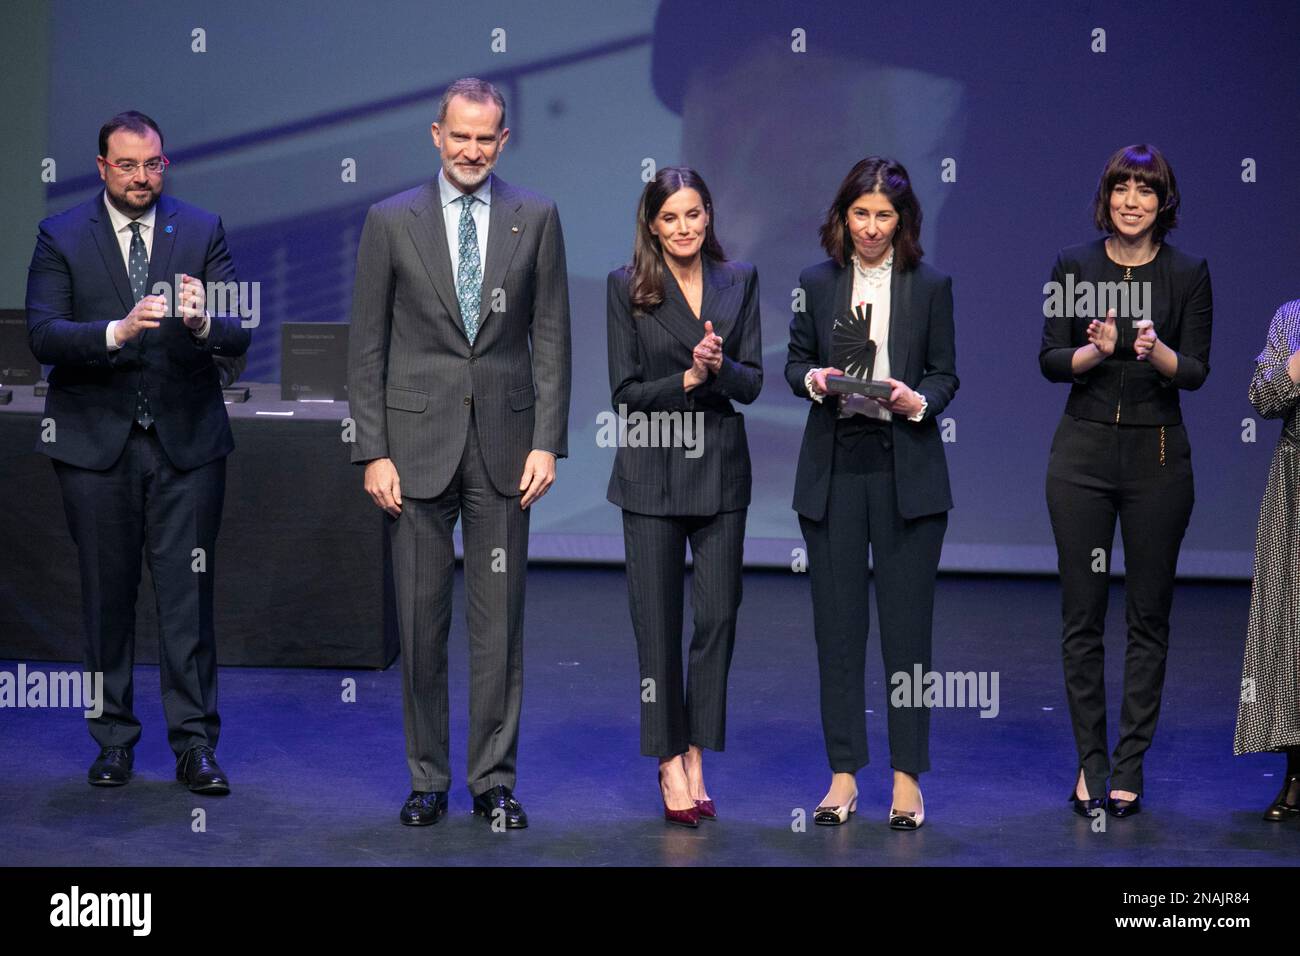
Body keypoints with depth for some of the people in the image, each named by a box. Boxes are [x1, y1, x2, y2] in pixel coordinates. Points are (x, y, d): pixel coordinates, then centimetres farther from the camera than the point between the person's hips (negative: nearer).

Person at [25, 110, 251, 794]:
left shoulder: (202, 231, 5)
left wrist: (204, 324, -25)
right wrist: (116, 333, -26)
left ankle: (195, 745, 5)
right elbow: (43, 336, -9)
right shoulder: (61, 237, 2)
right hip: (95, 442, 0)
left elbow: (241, 333, -2)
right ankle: (114, 740, 19)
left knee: (188, 592, -1)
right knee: (107, 594, 8)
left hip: (186, 438, 0)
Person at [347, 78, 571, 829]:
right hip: (419, 442, 0)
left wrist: (547, 442, -3)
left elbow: (552, 337, 5)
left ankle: (495, 781, 13)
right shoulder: (391, 222, 2)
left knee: (500, 620, 4)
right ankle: (428, 780, 15)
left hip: (504, 443, 1)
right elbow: (368, 347, 2)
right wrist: (374, 453, -4)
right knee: (422, 619, 5)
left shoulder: (535, 218, 5)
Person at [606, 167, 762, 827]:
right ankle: (671, 763, 11)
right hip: (653, 469, -2)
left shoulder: (739, 281, 6)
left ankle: (697, 756, 14)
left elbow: (752, 383, 2)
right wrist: (685, 380, -17)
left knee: (718, 615, 1)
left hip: (720, 467, 2)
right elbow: (625, 392, -3)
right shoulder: (627, 287, -1)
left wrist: (720, 366, -18)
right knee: (658, 621, 1)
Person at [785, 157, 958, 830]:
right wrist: (815, 380, -11)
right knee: (837, 621, 3)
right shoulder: (817, 283, 8)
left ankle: (907, 777, 6)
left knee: (907, 621, -1)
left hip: (906, 470, -1)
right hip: (834, 467, 2)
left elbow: (945, 374, 5)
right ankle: (843, 773, 11)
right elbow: (795, 361, 11)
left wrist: (917, 401, -16)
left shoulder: (930, 286, 4)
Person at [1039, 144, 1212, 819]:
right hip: (1083, 451, 1)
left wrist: (1156, 351, -23)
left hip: (1157, 454, 0)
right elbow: (1050, 359, 1)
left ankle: (1130, 766, 11)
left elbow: (1196, 371, -3)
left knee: (1149, 616, 3)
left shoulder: (1187, 273, 2)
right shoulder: (1074, 265, 4)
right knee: (1082, 613, 2)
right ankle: (1090, 764, 11)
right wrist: (1096, 351, -18)